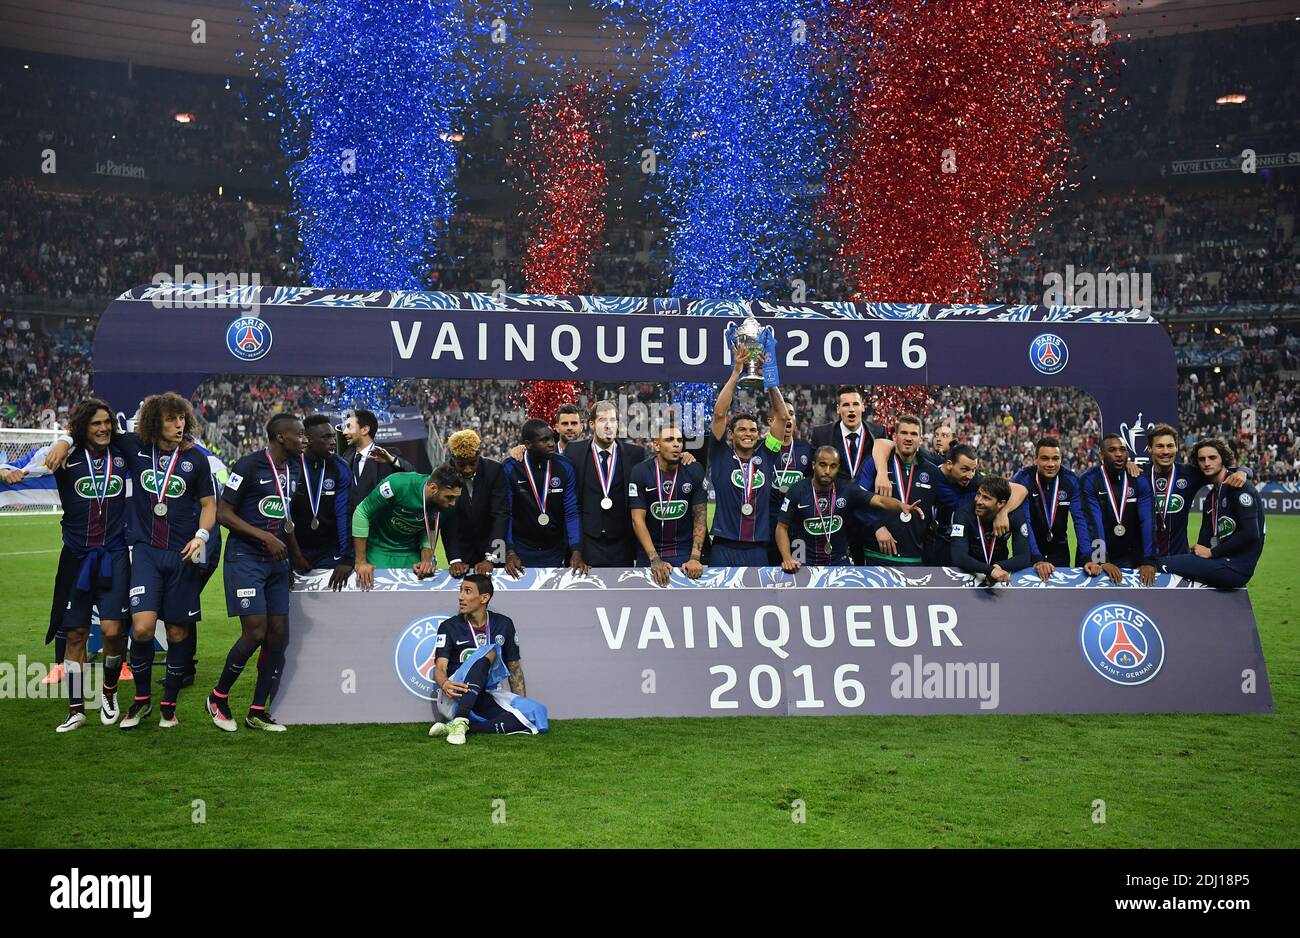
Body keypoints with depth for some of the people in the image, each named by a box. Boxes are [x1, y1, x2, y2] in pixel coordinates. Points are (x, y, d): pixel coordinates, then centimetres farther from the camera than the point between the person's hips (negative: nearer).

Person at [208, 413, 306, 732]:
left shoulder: (293, 469, 11)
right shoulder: (249, 465, -12)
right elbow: (223, 513, -12)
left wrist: (297, 554, 16)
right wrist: (266, 538, -17)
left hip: (276, 562, 7)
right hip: (245, 558, -7)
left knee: (279, 636, 3)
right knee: (255, 632, -14)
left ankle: (257, 711, 12)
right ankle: (218, 697, 8)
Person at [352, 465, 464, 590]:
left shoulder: (447, 505, -19)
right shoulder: (398, 485, -31)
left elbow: (430, 532, -2)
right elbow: (361, 513, -21)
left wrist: (427, 559, -21)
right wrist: (361, 562, -18)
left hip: (411, 554, 3)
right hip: (378, 549, -3)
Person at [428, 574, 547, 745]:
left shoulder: (504, 624, 10)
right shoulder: (449, 627, 2)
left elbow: (514, 667, 15)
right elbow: (440, 668, -9)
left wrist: (521, 704, 4)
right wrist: (444, 684, -33)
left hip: (487, 702, 4)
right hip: (455, 698, -3)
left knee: (536, 712, -26)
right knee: (489, 651, -28)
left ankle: (459, 727, -31)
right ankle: (460, 721, -42)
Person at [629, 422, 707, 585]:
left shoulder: (694, 471, -6)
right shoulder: (640, 472, -10)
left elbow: (700, 517, -5)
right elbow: (638, 520, -12)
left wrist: (695, 558, -16)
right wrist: (655, 559, -22)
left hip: (684, 550, 1)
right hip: (649, 551, 0)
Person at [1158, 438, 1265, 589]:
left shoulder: (1240, 488, -8)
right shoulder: (1212, 495, 21)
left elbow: (1250, 534, -18)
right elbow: (1205, 537, 19)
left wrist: (1211, 552, -11)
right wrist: (1198, 551, -4)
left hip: (1235, 568, -9)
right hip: (1221, 561, 9)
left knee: (1163, 565, -21)